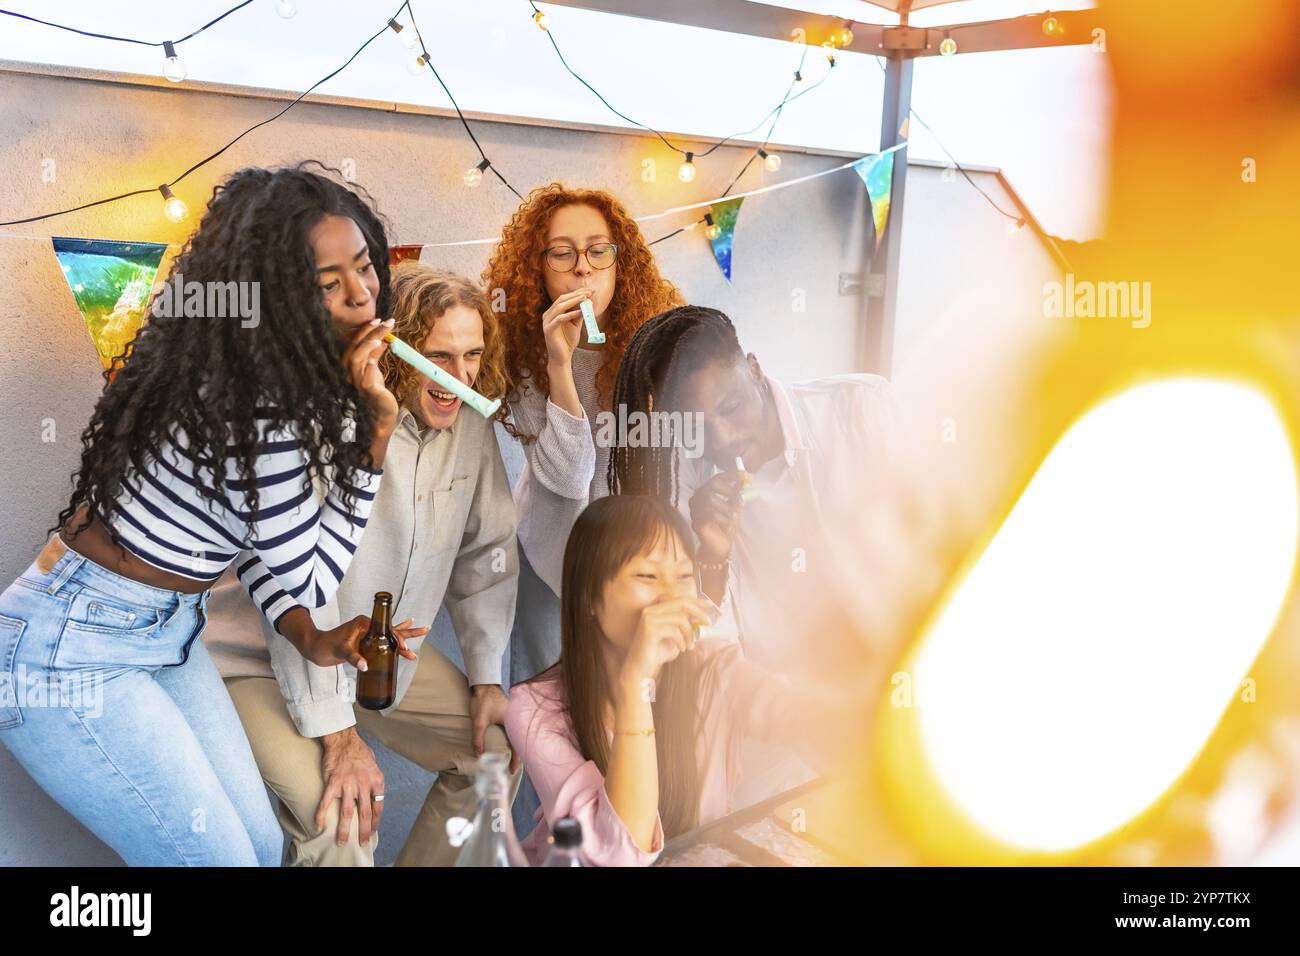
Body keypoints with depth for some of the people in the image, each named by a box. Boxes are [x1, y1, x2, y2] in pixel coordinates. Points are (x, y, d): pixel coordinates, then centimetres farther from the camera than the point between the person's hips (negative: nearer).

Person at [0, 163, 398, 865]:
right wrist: (378, 427, -23)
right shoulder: (254, 401, -29)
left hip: (164, 632, 9)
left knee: (262, 846, 14)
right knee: (221, 859, -1)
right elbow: (313, 581, -20)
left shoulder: (280, 371, 0)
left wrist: (306, 636, 1)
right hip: (72, 653, -9)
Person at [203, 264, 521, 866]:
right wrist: (337, 733, -27)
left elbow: (485, 553, 4)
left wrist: (486, 677, 3)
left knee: (497, 753, 4)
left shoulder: (468, 423, -7)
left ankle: (422, 862, 24)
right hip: (266, 657, -7)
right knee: (337, 818, -25)